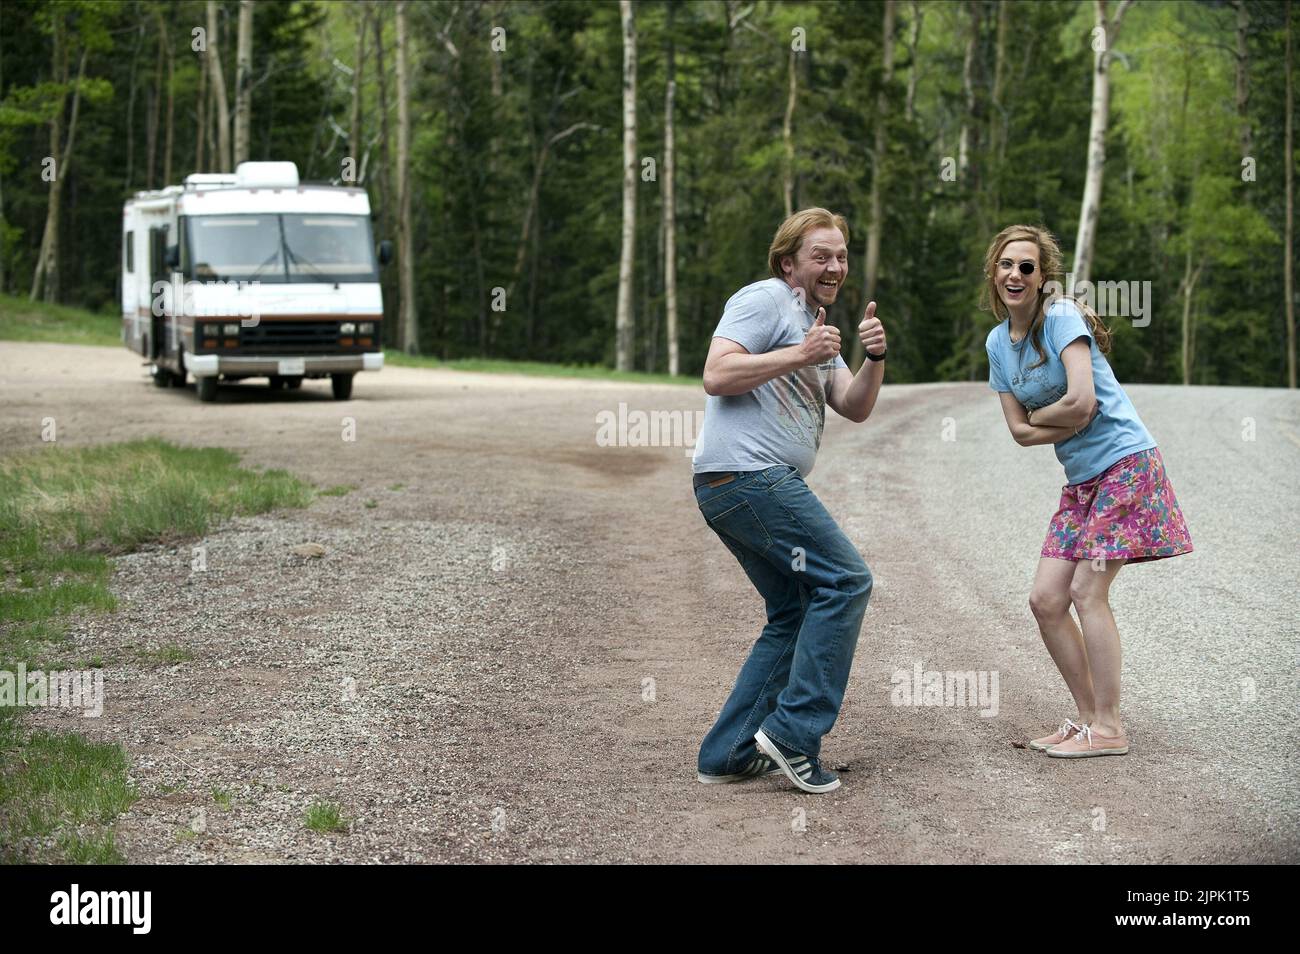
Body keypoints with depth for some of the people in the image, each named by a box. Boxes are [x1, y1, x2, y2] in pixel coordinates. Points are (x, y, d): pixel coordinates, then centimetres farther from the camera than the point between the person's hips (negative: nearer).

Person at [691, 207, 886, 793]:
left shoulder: (816, 329, 27)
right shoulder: (765, 300, -3)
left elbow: (855, 408, 15)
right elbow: (716, 375, -16)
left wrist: (875, 358, -3)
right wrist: (799, 356, -19)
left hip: (762, 483, 10)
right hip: (748, 474, -10)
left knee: (796, 615, 11)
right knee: (845, 581, -11)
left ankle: (728, 754, 10)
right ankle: (792, 731, -13)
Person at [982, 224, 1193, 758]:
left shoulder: (1062, 317, -12)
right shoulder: (998, 342, 9)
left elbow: (1081, 402, -23)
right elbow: (1020, 431, 6)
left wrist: (1038, 415, -5)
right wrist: (1065, 422, -9)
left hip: (1125, 465, -8)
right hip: (1081, 479, 8)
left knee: (1086, 591, -11)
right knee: (1045, 600, 3)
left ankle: (1108, 729, -3)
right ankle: (1087, 717, 15)